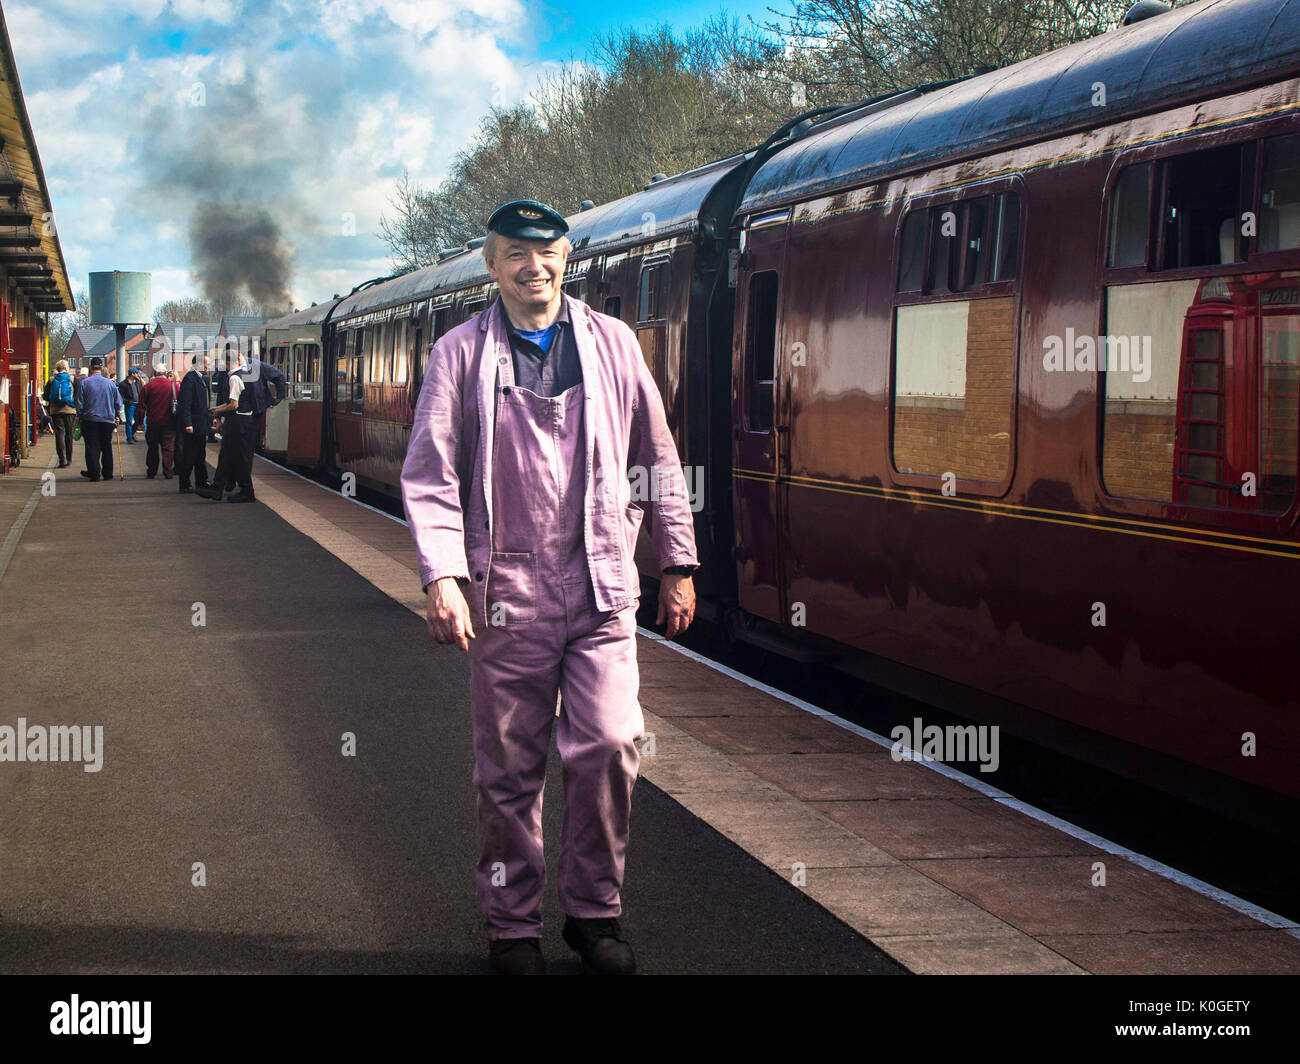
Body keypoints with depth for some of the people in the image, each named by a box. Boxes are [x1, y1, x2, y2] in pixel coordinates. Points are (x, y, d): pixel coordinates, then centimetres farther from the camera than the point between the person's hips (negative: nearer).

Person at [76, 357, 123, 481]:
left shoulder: (85, 383, -6)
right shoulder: (109, 383, -1)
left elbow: (79, 404, -3)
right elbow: (118, 402, 6)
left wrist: (81, 415, 11)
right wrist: (117, 416, 19)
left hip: (90, 420, -2)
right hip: (107, 420, 2)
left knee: (92, 447, 3)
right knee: (106, 447, 10)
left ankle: (94, 473, -1)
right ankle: (107, 473, 12)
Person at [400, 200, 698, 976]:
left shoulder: (612, 344, 9)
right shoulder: (461, 354, 3)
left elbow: (659, 461, 14)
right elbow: (430, 476, -2)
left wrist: (679, 565, 13)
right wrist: (442, 576, -14)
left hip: (602, 590, 1)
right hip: (508, 595, -1)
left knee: (610, 745, -7)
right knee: (510, 769, 4)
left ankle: (594, 912, 11)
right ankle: (513, 926, 19)